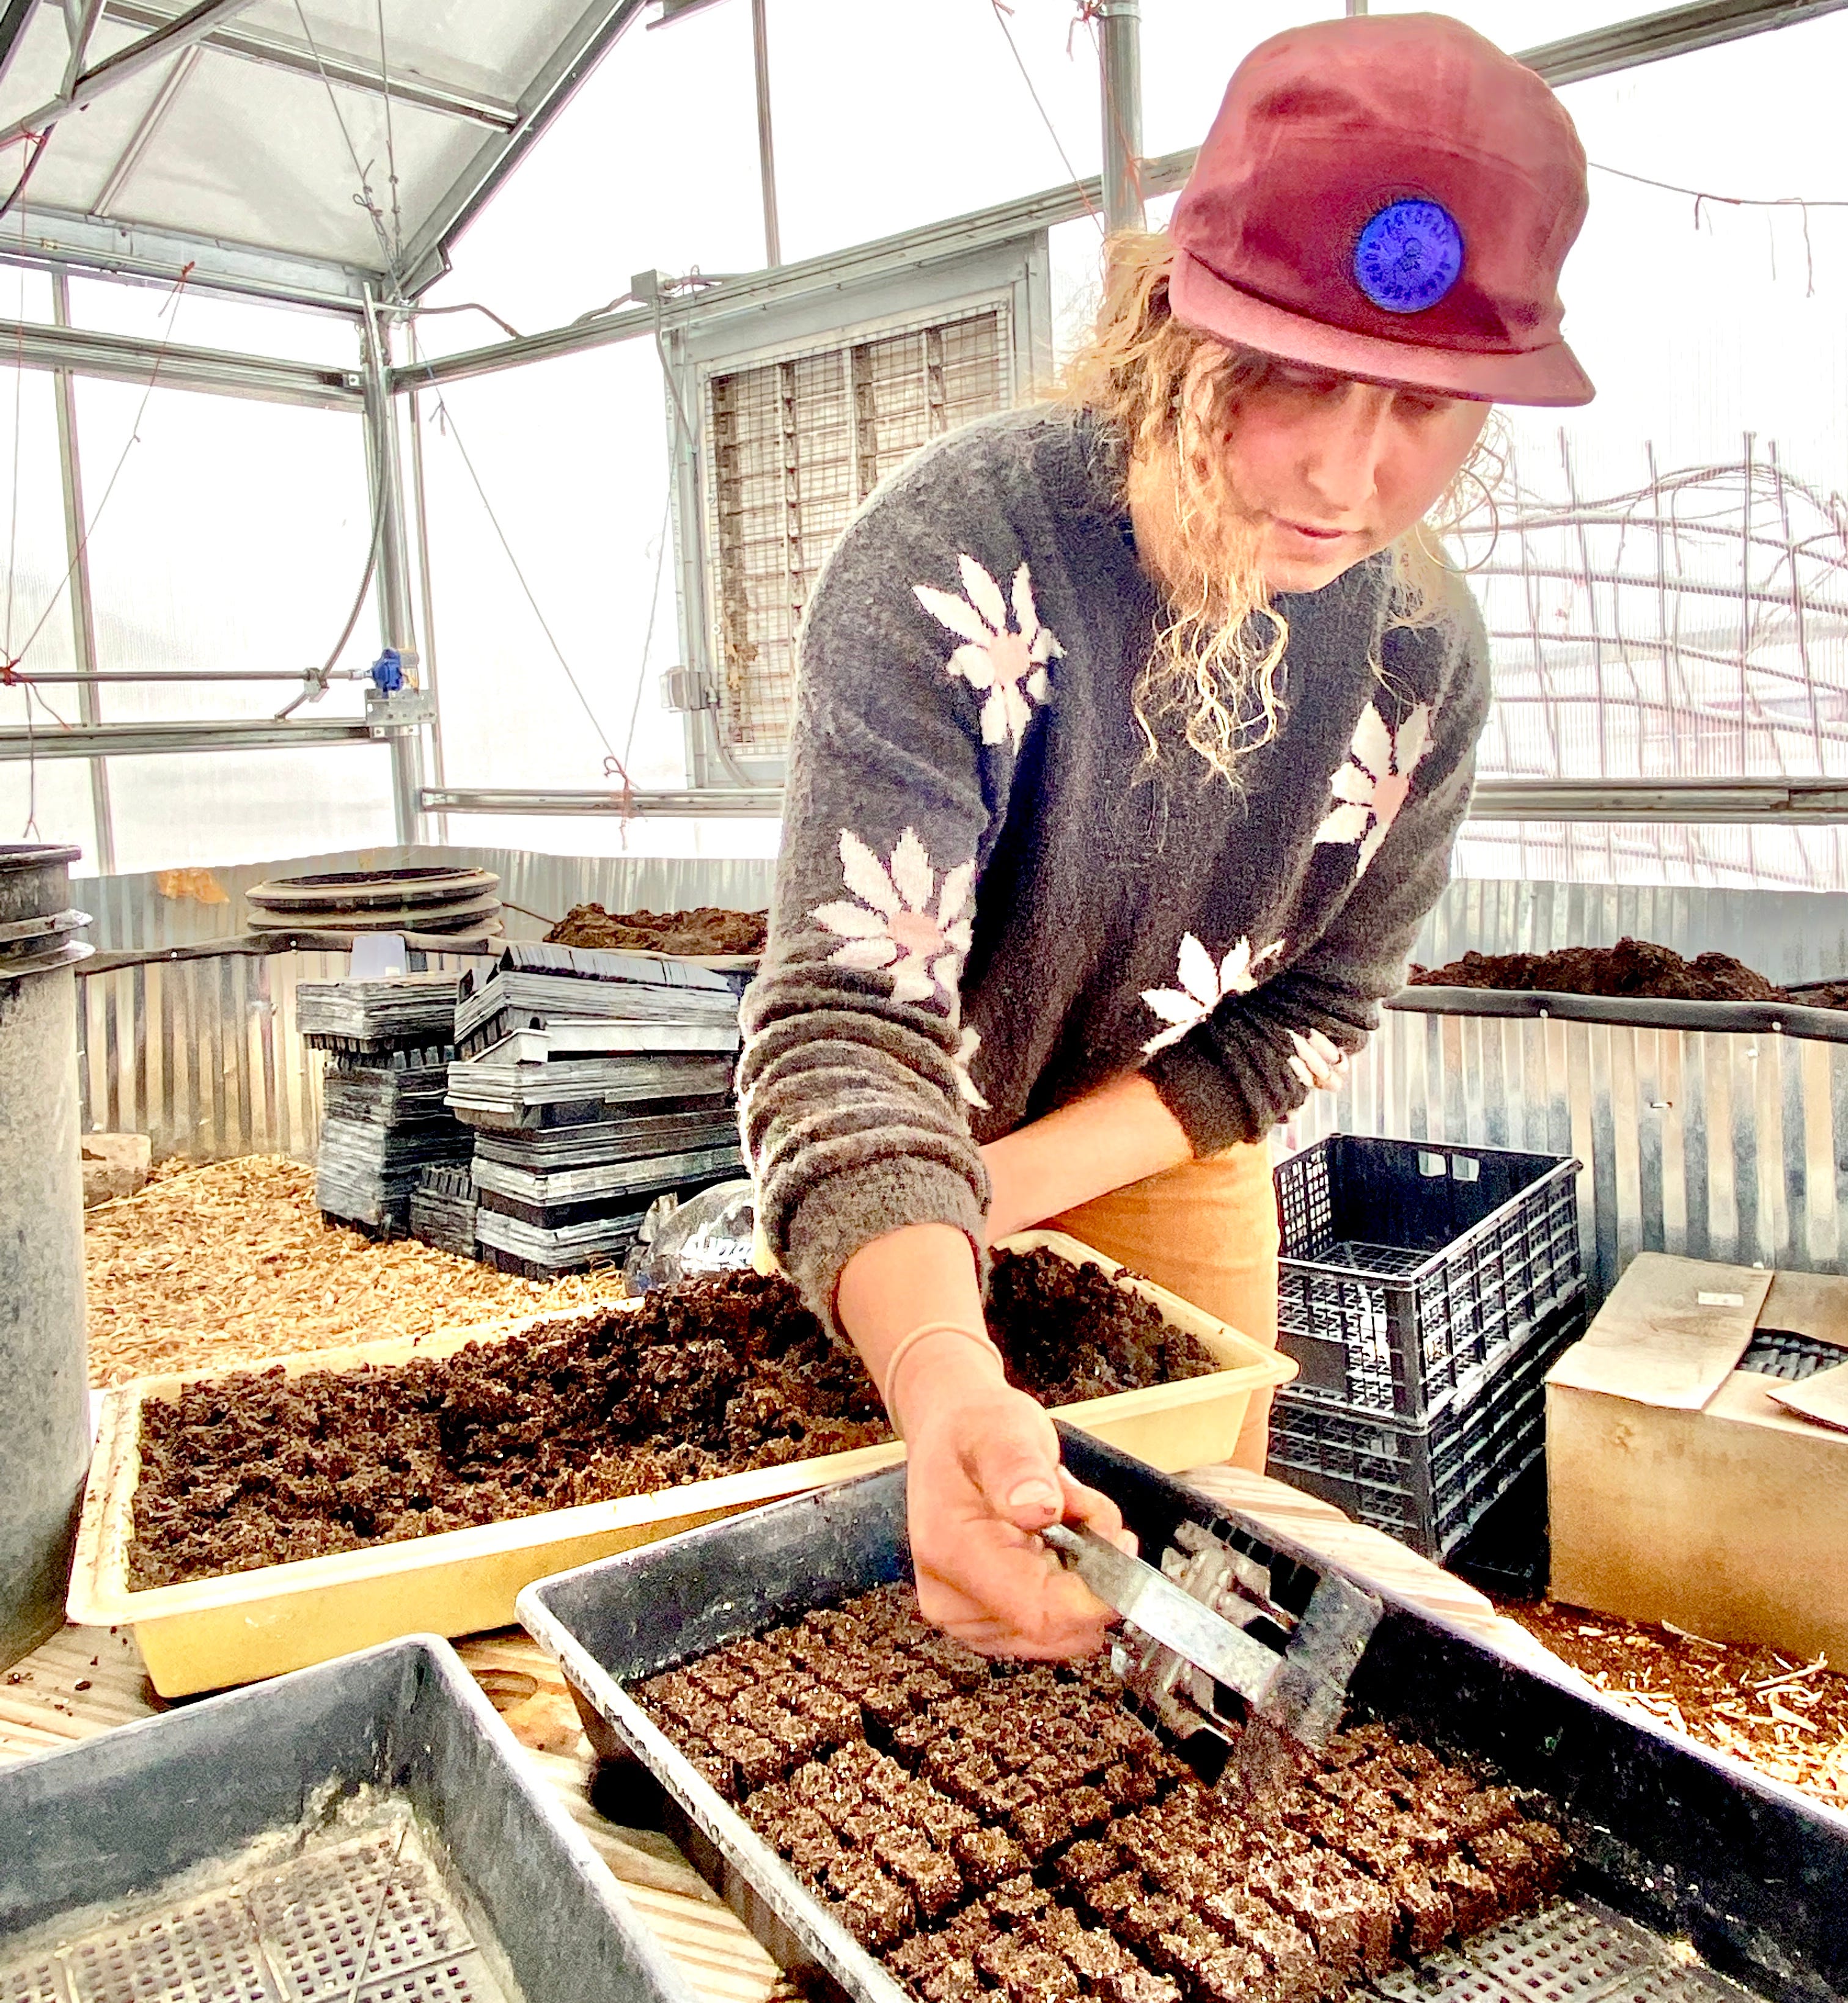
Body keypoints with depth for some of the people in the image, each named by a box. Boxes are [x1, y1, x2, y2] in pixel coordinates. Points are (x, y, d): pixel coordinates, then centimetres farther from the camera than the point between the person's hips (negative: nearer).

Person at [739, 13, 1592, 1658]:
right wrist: (943, 1381, -58)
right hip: (890, 1162, -2)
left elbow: (1314, 1009, -10)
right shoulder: (955, 555, -35)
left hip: (1170, 1157, 3)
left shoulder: (1422, 656, -20)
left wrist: (1030, 1171, -23)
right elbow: (848, 1011, -41)